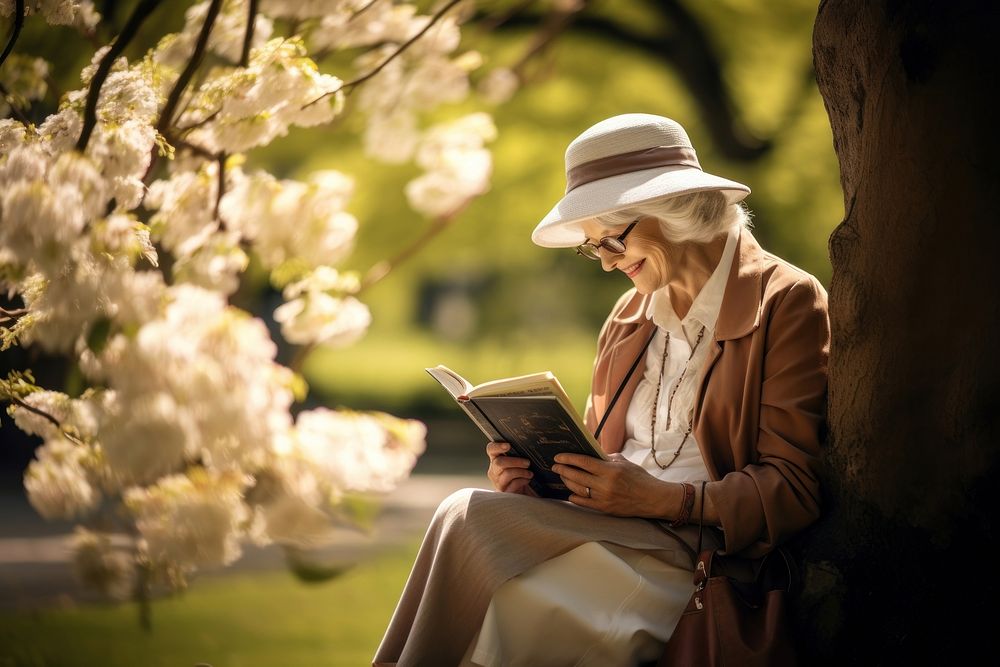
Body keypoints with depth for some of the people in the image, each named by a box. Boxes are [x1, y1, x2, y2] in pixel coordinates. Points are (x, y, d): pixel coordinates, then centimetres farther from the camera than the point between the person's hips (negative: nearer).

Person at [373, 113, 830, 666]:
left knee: (471, 520, -25)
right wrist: (535, 472, 0)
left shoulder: (789, 305, -2)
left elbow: (796, 487, -9)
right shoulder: (629, 316, 21)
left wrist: (662, 498, -20)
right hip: (613, 532, 7)